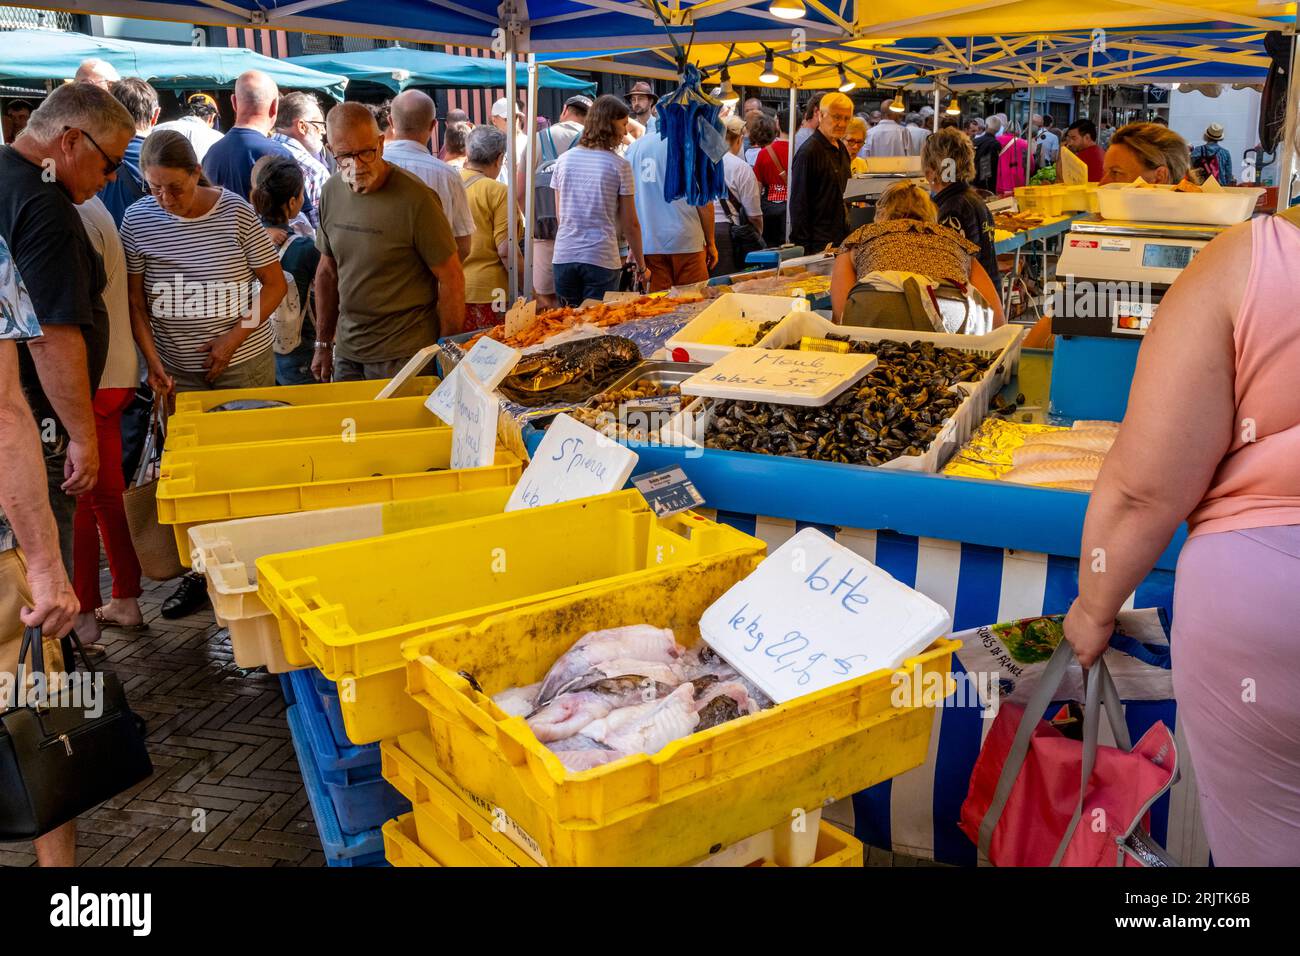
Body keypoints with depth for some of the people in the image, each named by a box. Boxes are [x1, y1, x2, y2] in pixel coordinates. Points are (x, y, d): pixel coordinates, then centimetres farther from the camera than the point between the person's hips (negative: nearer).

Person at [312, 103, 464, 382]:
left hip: (403, 357, -5)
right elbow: (328, 271, 14)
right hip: (347, 352, 6)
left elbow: (452, 278, -12)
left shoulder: (415, 198, -15)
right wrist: (323, 344, 15)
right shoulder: (332, 191, 3)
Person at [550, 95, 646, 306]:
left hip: (564, 256, 4)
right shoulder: (619, 165, -5)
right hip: (601, 258, -4)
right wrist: (641, 265, 8)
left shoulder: (565, 159, 7)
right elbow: (630, 224, -2)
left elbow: (559, 215, 13)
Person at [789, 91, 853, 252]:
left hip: (841, 238, 8)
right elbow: (798, 204, -14)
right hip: (819, 243, -8)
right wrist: (803, 246, -18)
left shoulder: (841, 149, 14)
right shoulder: (808, 152, -12)